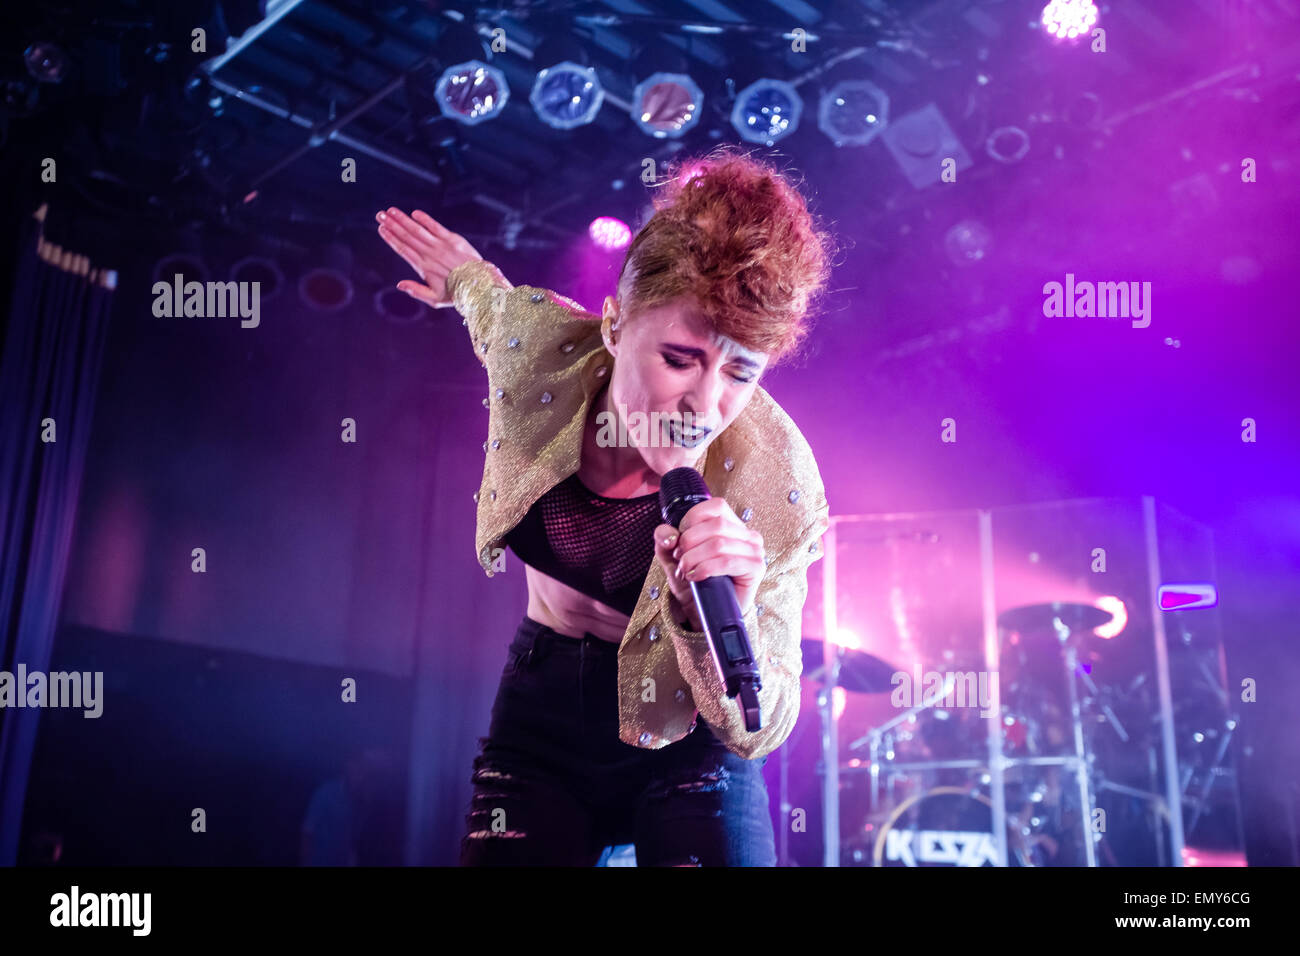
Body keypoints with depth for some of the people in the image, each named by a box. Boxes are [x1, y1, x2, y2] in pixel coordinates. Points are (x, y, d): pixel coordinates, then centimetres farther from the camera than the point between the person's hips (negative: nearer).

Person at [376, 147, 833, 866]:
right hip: (541, 722, 3)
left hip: (684, 747, -2)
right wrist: (465, 276, 28)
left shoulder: (776, 485, -27)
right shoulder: (539, 343, -20)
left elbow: (756, 733, -22)